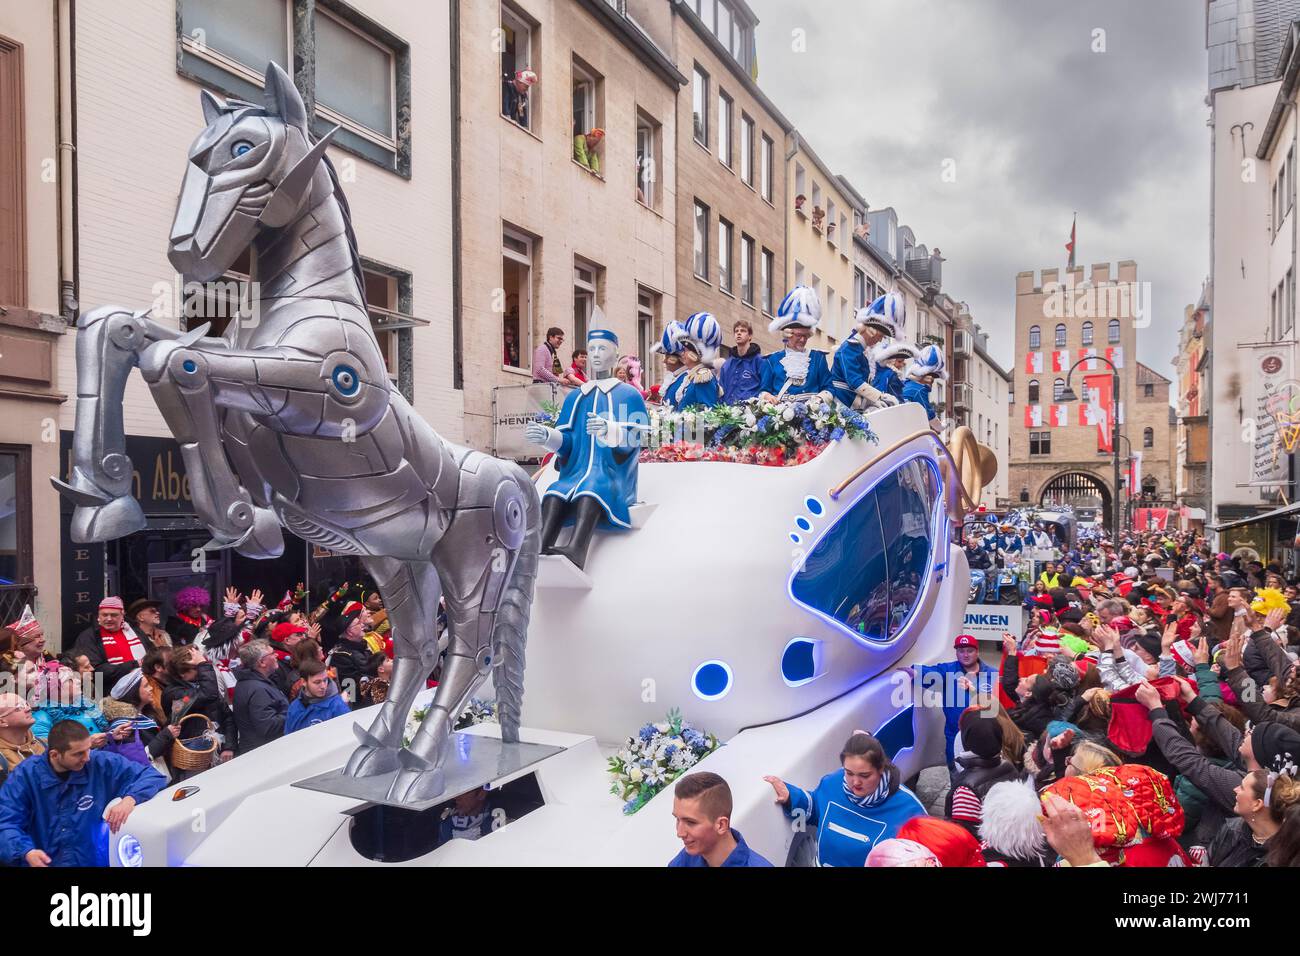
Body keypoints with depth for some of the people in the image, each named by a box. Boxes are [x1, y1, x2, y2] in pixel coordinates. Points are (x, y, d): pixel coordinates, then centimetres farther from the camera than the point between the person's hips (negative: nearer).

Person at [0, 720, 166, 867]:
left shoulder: (101, 764, -3)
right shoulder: (25, 774, -2)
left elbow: (152, 775, -2)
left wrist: (130, 799, -21)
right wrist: (26, 852, -24)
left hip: (91, 862, 0)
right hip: (41, 862, 0)